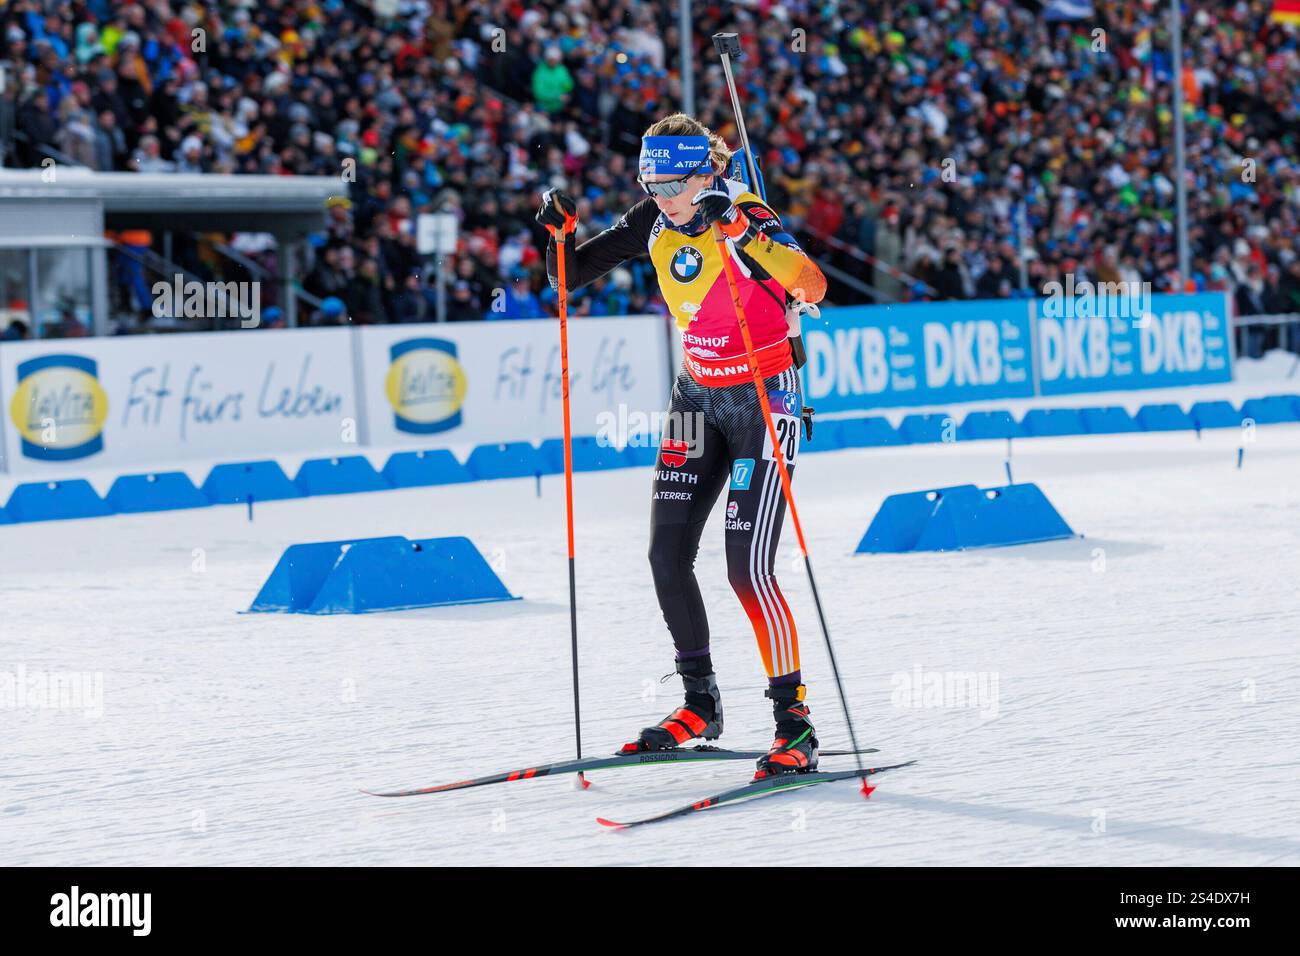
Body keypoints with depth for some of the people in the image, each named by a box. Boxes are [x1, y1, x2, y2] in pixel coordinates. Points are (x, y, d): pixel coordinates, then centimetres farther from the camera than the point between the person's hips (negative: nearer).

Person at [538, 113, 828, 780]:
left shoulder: (747, 217, -20)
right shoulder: (655, 223, -1)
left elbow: (813, 286, -35)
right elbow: (571, 277, 6)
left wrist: (740, 230, -44)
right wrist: (559, 230, -14)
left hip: (763, 397, -7)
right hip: (698, 397, 7)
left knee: (747, 568, -15)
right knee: (667, 555, 4)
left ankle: (794, 722, -9)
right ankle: (699, 704, 19)